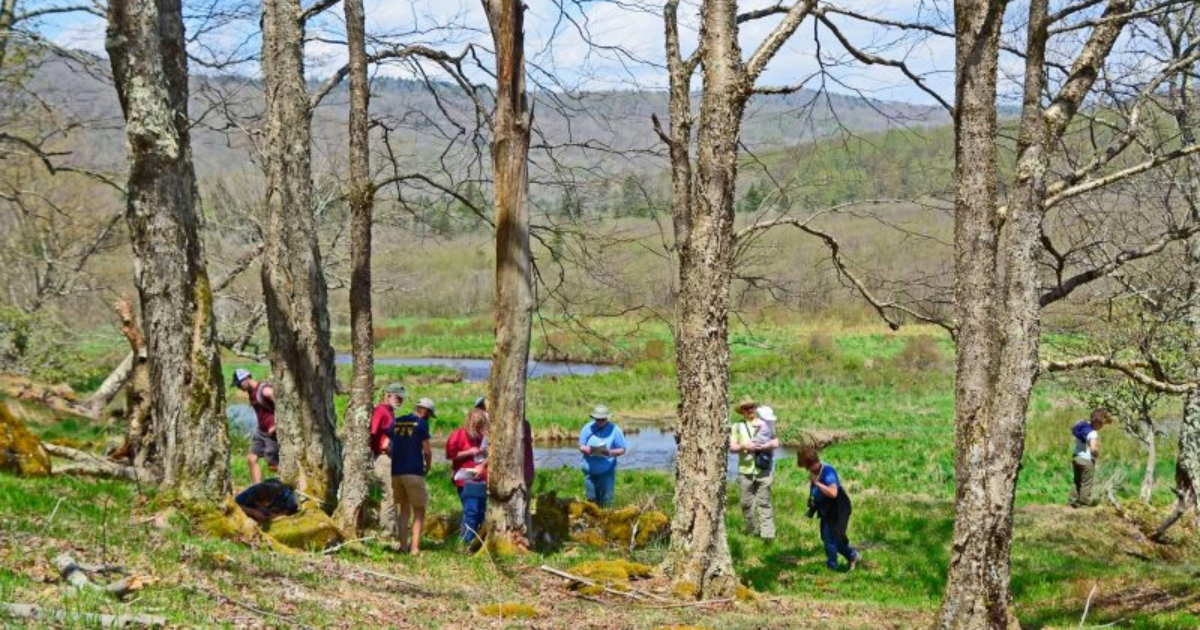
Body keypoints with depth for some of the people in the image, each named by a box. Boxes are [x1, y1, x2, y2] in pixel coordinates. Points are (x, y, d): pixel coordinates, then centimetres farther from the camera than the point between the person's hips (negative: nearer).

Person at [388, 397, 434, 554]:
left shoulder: (395, 423, 12)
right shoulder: (421, 424, -5)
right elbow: (427, 451, -6)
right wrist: (427, 468, 9)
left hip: (395, 472, 5)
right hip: (414, 473, -5)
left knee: (404, 509, 17)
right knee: (419, 511, 3)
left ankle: (401, 545, 12)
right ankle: (415, 548, -5)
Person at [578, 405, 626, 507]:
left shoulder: (614, 430, -3)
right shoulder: (587, 428, 3)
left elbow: (622, 450, -1)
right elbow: (581, 447, 5)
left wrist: (611, 452, -21)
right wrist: (588, 450, -18)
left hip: (607, 471, -2)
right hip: (590, 470, 2)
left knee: (606, 499, -4)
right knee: (591, 498, 6)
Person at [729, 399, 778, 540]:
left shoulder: (765, 424, 9)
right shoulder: (737, 426, 10)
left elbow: (776, 442, 5)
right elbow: (732, 447, 4)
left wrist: (763, 446, -13)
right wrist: (743, 446, -15)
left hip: (764, 470, -1)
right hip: (745, 470, 1)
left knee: (764, 502, -3)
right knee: (746, 502, 4)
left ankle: (767, 533, -6)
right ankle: (752, 531, 17)